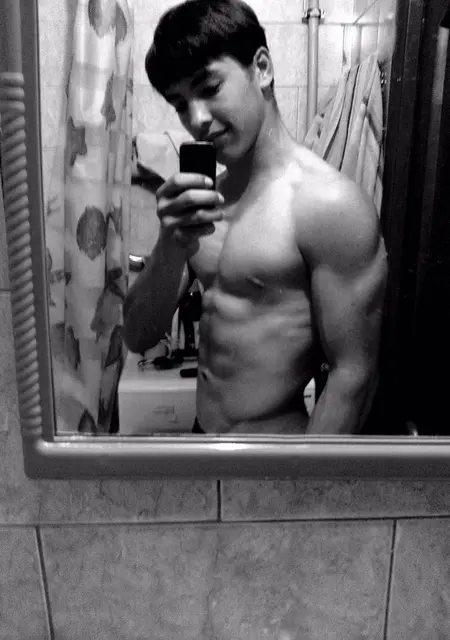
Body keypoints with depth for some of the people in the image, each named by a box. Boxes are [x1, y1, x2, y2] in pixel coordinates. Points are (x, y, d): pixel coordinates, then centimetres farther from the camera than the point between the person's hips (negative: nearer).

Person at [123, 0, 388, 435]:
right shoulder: (206, 201, 0)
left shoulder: (329, 203, -20)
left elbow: (353, 376, -19)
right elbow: (138, 338, -3)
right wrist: (171, 246, -19)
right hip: (203, 440, 6)